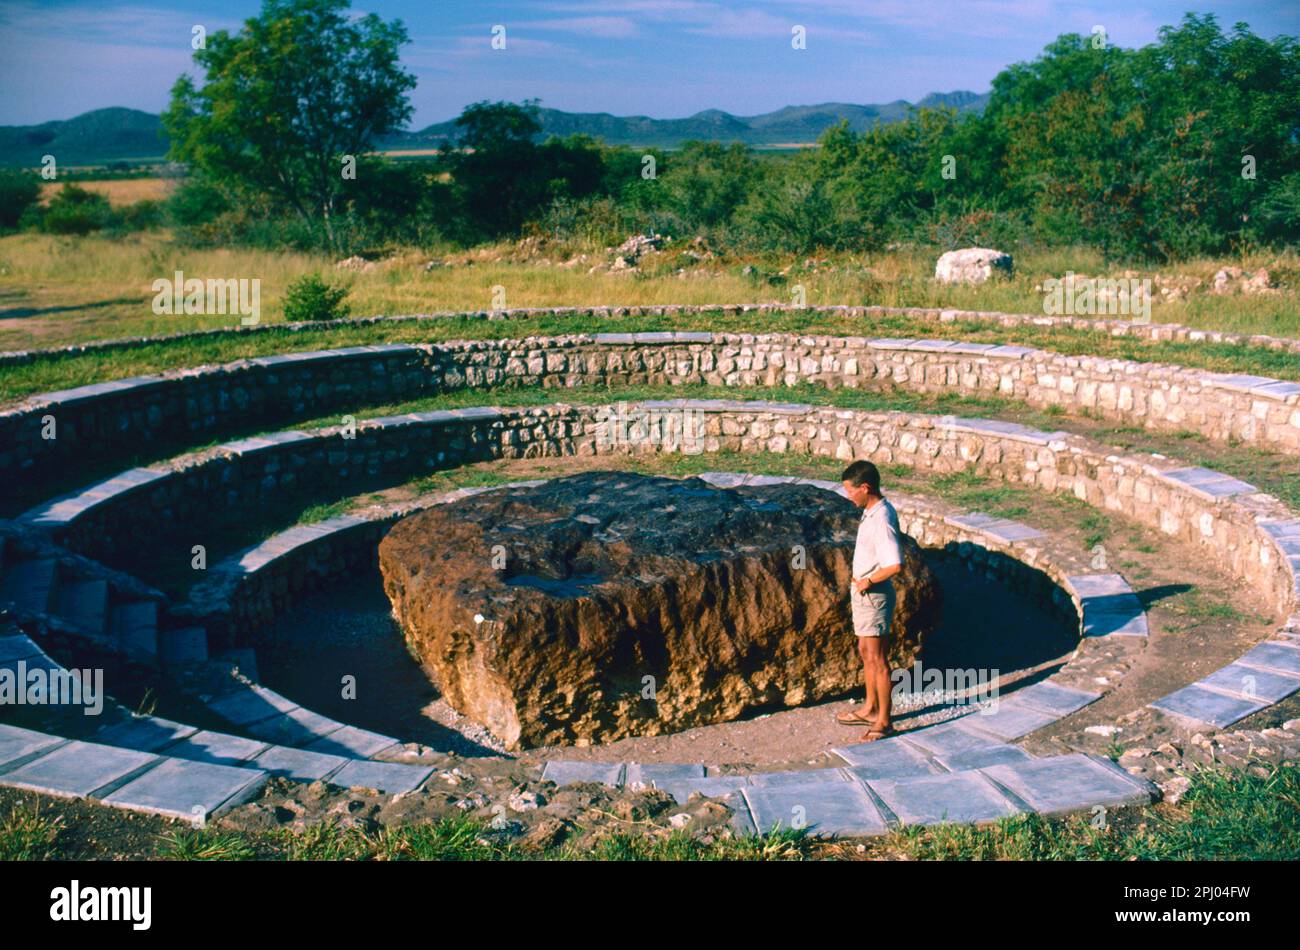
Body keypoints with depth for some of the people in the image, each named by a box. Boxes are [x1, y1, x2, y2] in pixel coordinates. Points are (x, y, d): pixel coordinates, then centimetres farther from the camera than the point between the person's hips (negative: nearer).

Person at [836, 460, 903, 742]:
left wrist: (868, 581, -20)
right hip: (863, 593, 10)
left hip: (874, 596, -10)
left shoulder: (881, 520, -26)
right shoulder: (874, 511, 5)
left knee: (877, 659, 0)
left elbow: (895, 564, -33)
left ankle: (883, 721, 11)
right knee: (865, 652, 20)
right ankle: (871, 709, 34)